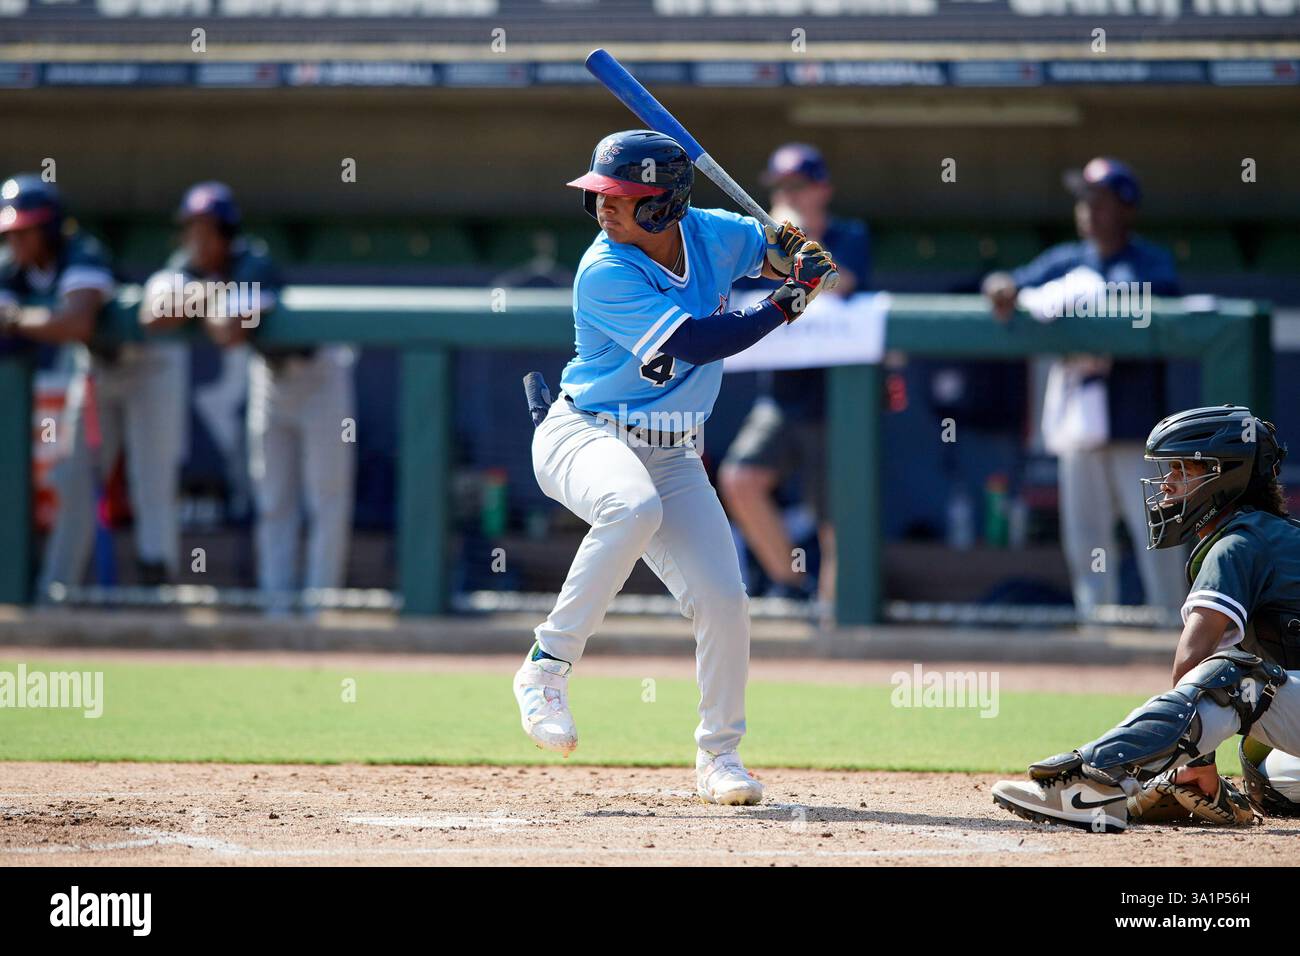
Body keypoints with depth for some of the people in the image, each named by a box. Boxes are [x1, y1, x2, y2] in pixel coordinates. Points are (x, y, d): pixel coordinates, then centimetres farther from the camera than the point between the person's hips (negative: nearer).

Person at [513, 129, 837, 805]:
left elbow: (778, 250, 18)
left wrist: (791, 257, -7)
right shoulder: (606, 274, -19)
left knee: (723, 600, -7)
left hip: (671, 457, 6)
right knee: (633, 507, -40)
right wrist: (786, 304, -17)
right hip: (582, 437, -5)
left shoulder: (713, 234, -2)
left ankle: (718, 754, 13)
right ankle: (545, 670, -29)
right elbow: (697, 342, -25)